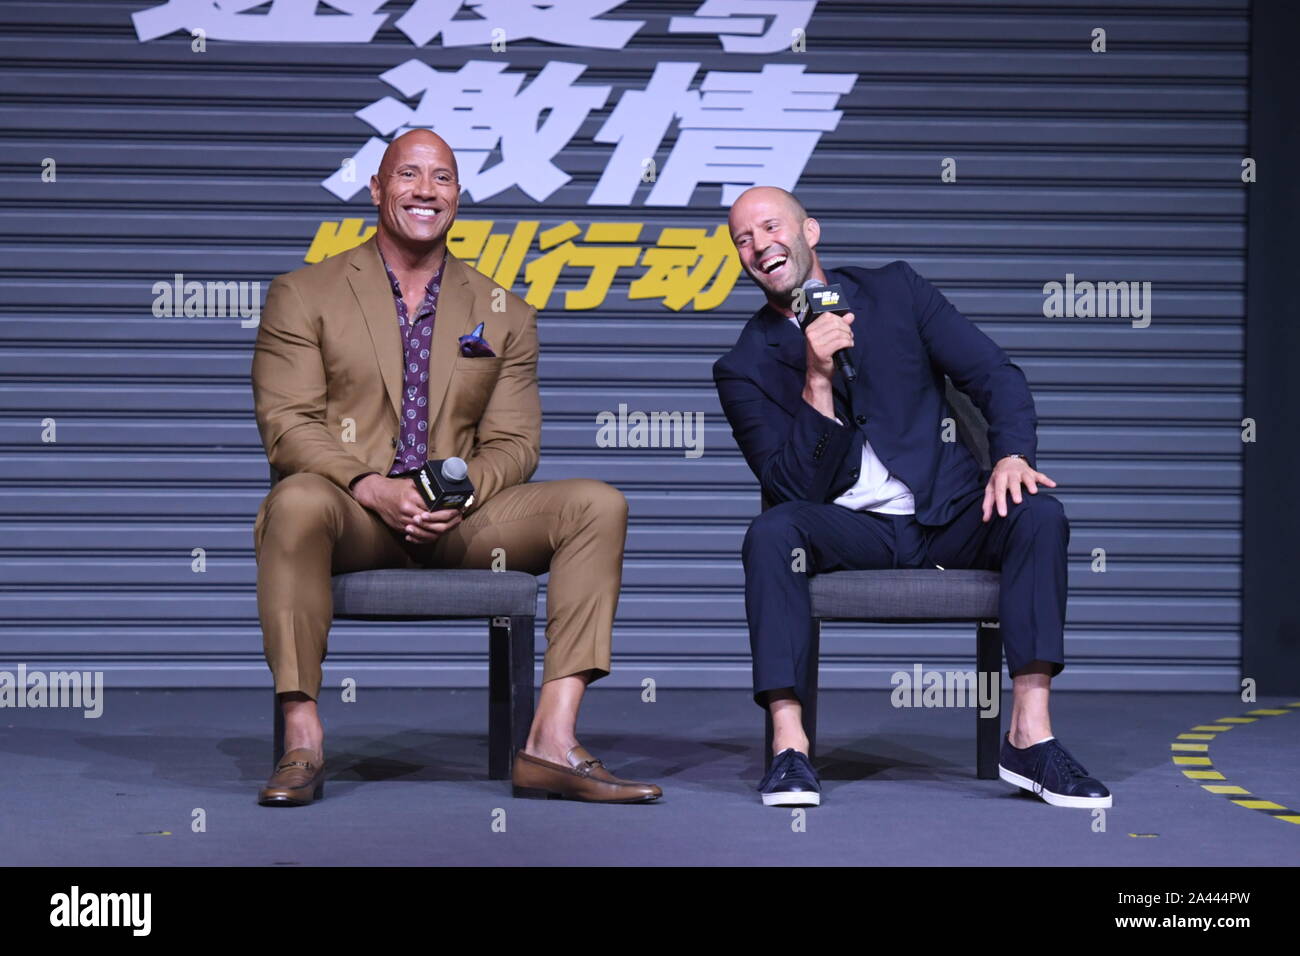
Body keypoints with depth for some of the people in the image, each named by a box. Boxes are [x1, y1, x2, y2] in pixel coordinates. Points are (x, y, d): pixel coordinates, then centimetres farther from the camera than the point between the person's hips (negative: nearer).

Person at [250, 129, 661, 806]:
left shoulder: (505, 317, 17)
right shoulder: (302, 295, 9)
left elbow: (513, 444, 10)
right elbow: (286, 424, -1)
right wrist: (371, 488, -18)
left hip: (455, 520, 3)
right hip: (350, 514, -3)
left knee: (597, 505, -19)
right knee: (298, 501, -38)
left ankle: (551, 743, -28)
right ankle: (302, 743, -32)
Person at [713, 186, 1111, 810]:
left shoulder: (895, 291, 7)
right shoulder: (745, 367, 2)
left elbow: (996, 376, 2)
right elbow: (796, 489, -8)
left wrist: (1013, 456, -17)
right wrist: (817, 382, -19)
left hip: (945, 519, 2)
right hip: (850, 531, -1)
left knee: (1037, 512, -27)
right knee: (771, 532, -33)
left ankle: (1029, 737, -30)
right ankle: (790, 749, -37)